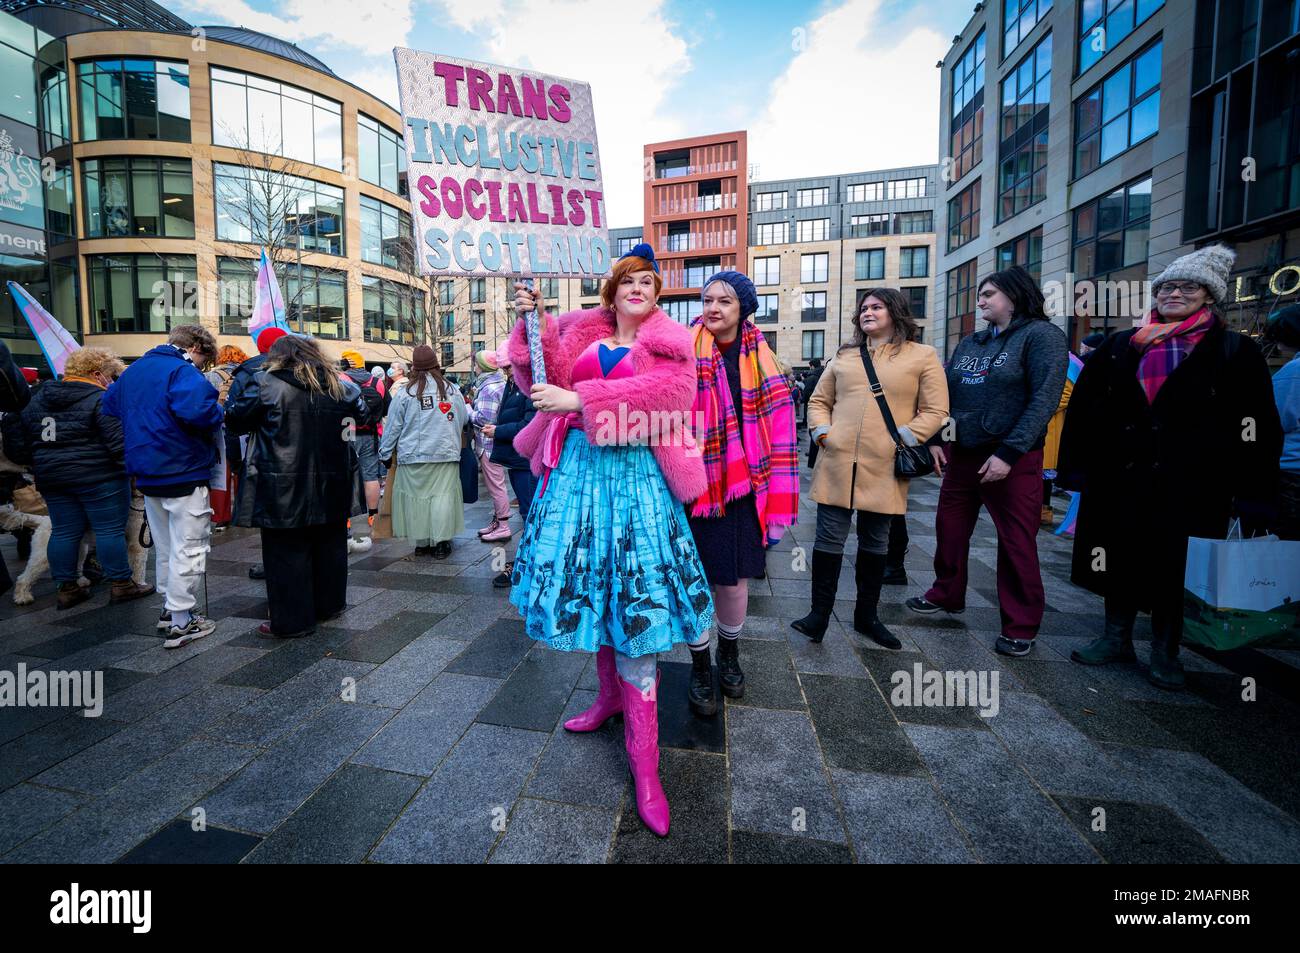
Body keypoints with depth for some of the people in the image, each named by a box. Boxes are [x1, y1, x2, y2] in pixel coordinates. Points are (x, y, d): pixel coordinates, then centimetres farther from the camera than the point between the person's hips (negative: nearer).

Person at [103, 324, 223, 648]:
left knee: (165, 547, 20)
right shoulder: (183, 371, -14)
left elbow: (109, 407, 25)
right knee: (188, 549, -2)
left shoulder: (132, 370, 15)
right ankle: (181, 623, 2)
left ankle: (170, 606, 31)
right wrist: (218, 415, -13)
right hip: (183, 475, -9)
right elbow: (196, 409, -32)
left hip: (147, 474, 9)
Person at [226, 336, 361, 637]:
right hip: (330, 488, 5)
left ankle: (293, 620, 12)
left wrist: (234, 401, 18)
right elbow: (357, 407, 24)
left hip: (284, 490, -4)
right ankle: (329, 605, 31)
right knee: (329, 547, 17)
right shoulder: (337, 385, 4)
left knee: (287, 553, 5)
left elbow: (235, 420, 0)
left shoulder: (265, 384, -9)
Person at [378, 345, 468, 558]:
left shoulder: (404, 392, -3)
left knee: (417, 497, 7)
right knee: (443, 496, 3)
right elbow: (464, 418, 13)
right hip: (446, 454, 1)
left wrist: (385, 452, 12)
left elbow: (393, 426, 1)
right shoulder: (452, 390, 2)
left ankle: (422, 542, 14)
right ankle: (441, 542, 5)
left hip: (414, 457, -1)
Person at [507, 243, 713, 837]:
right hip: (580, 470, 4)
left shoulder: (669, 346, 4)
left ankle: (643, 764, 4)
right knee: (592, 585, 11)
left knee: (632, 598, -6)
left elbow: (659, 390, -16)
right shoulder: (583, 334, 14)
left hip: (634, 477, -4)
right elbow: (545, 380, 6)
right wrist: (533, 322, -4)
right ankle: (610, 696, 36)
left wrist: (577, 399, -21)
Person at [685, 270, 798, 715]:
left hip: (743, 490, 2)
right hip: (696, 489, -2)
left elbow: (778, 433, 3)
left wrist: (777, 499, 0)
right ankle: (699, 669, 28)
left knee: (735, 580, 10)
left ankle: (729, 655, 38)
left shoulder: (762, 362, 5)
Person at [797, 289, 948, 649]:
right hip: (837, 464, 2)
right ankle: (820, 615, 11)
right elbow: (818, 400, 18)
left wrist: (902, 440, -11)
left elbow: (935, 411, 0)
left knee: (875, 543, 11)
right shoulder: (844, 356, 14)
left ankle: (867, 615, 26)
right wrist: (822, 433, 1)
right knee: (829, 539, 1)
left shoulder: (923, 356, 5)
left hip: (884, 468, -1)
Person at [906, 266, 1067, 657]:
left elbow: (1045, 400, -13)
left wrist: (1008, 454, -19)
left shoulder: (1041, 335, -5)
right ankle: (946, 594, 32)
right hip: (961, 453, 6)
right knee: (949, 528, 12)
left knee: (1017, 543, 3)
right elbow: (946, 393, 14)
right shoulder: (970, 343, 11)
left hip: (1012, 459, -6)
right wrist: (937, 438, 1)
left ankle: (1020, 626, 18)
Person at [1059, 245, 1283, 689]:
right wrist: (1077, 466, 1)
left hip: (1188, 484, -2)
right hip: (1119, 477, 2)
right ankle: (1116, 638, 26)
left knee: (1175, 566, 6)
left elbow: (1260, 430, 0)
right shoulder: (1120, 346, 10)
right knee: (1120, 558, 10)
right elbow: (1082, 407, 8)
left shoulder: (1235, 352, 4)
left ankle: (1165, 653, 22)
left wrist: (1251, 498, -8)